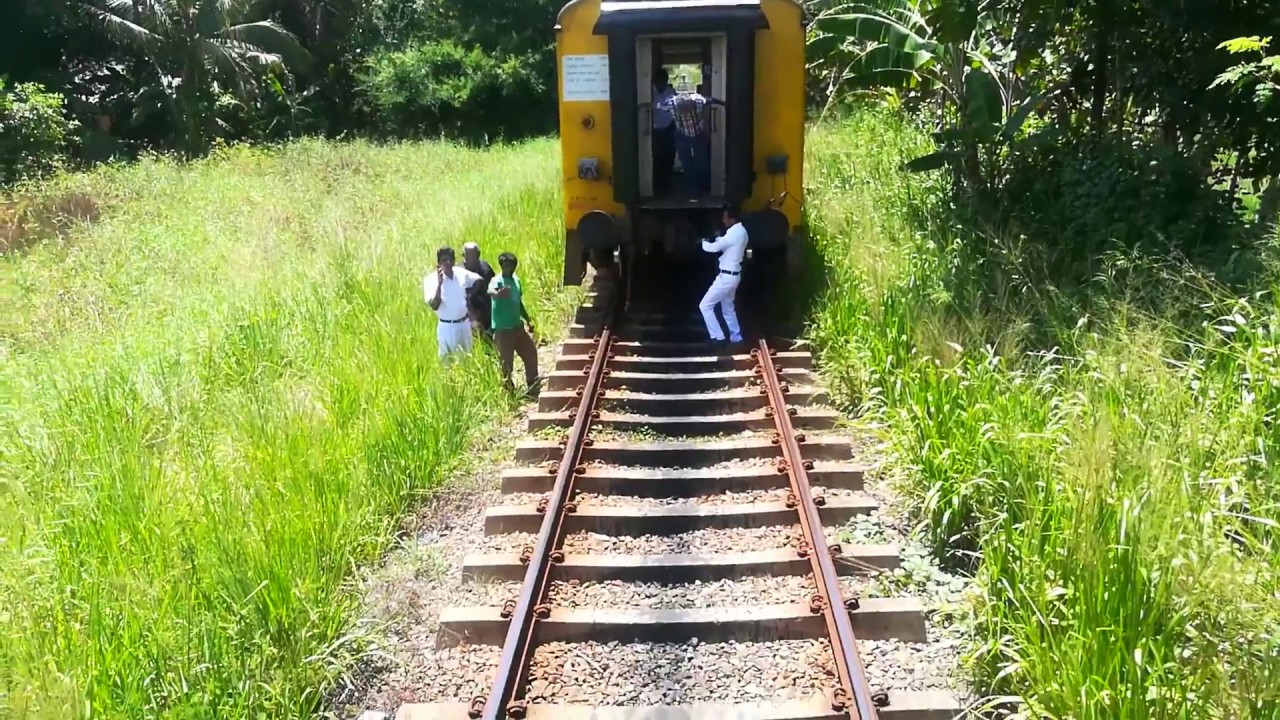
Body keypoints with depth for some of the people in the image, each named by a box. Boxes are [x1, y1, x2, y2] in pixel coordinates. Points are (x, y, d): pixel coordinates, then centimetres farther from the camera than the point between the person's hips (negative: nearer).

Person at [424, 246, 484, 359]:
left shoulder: (461, 273, -4)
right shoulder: (431, 279, -16)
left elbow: (479, 280, 14)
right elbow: (434, 306, -26)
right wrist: (439, 283, -32)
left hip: (464, 323, 5)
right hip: (447, 326, -5)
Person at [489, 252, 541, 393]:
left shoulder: (516, 280, 9)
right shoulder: (497, 281, -14)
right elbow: (490, 290, -40)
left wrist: (528, 320, 22)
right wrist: (497, 293, -63)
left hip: (518, 326, 8)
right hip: (503, 329, -8)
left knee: (531, 352, 13)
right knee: (506, 361, -1)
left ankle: (532, 384, 27)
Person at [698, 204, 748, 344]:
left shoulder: (734, 233, -23)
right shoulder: (741, 231, 9)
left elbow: (713, 247, -24)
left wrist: (704, 242, -5)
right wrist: (717, 239, 6)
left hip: (726, 277, -10)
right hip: (733, 275, 10)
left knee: (705, 305, -4)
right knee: (728, 308, 22)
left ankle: (718, 337, -3)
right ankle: (736, 337, 29)